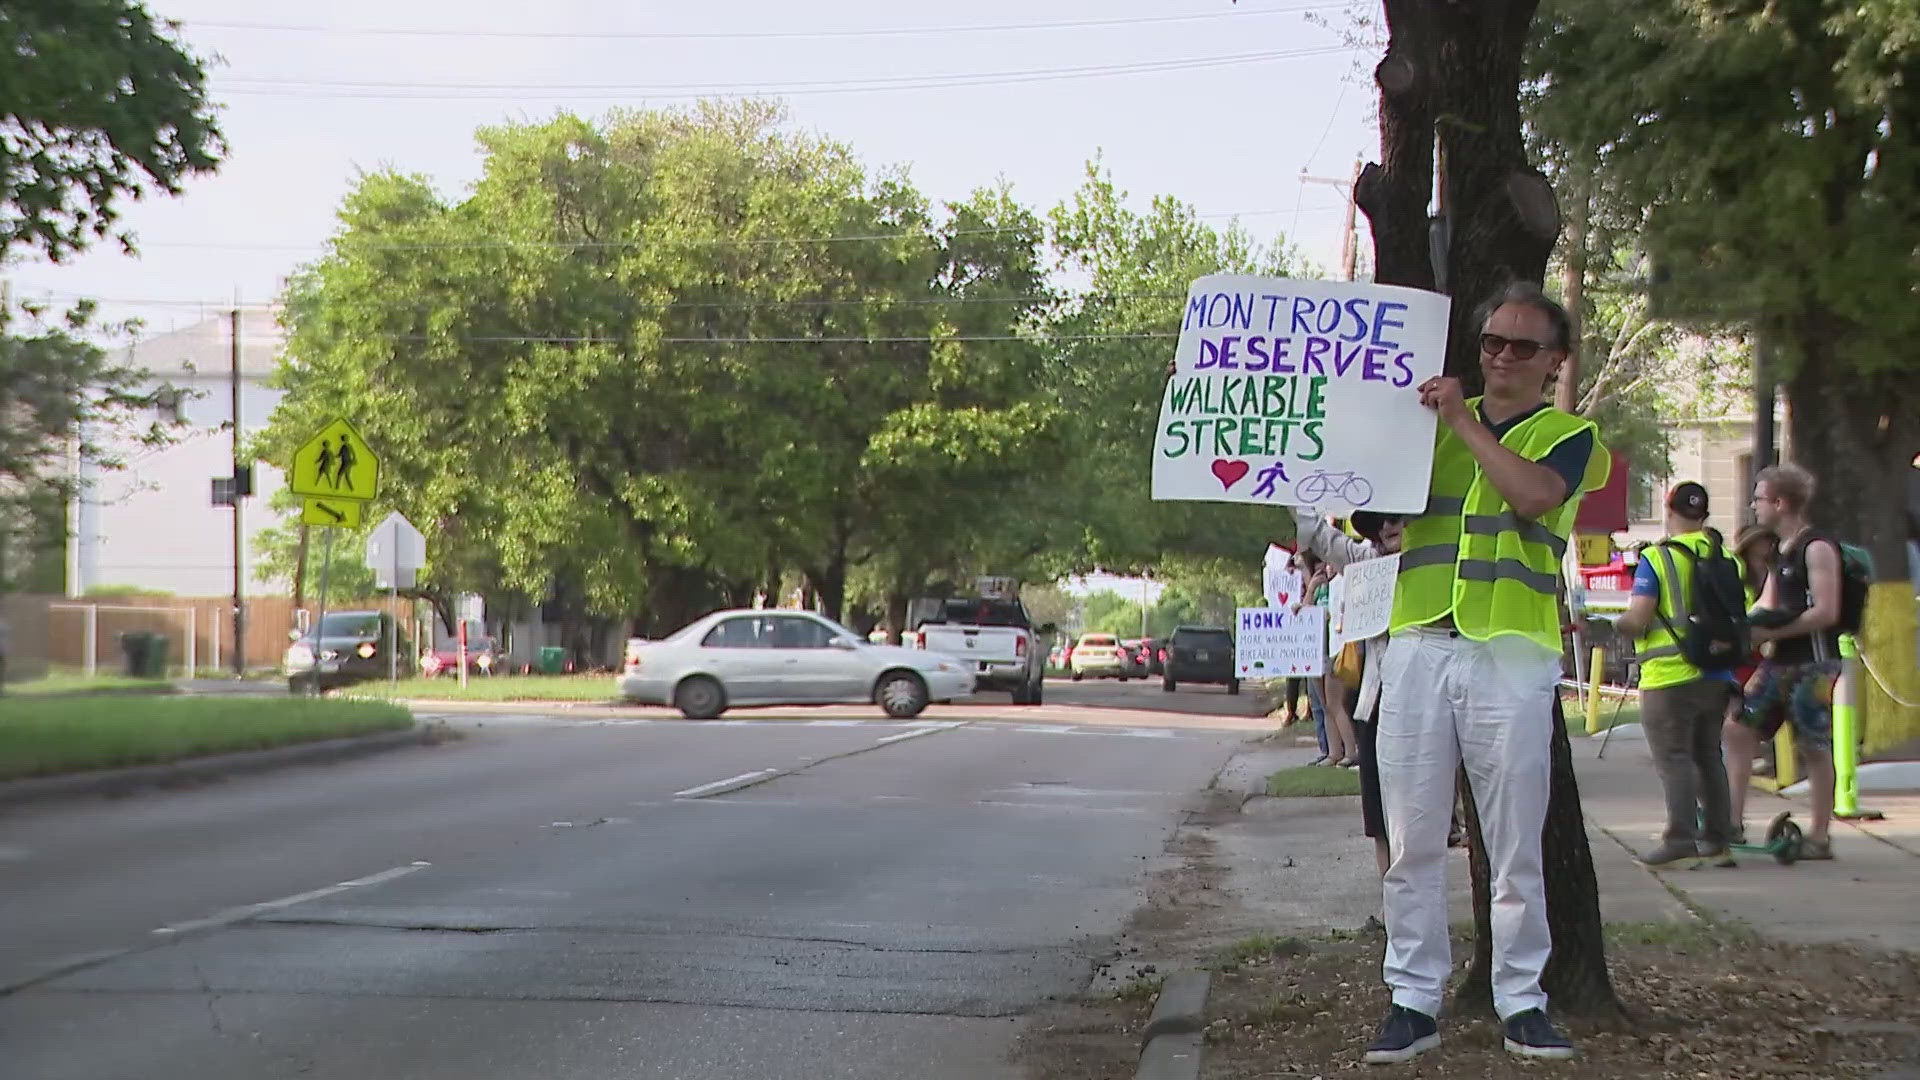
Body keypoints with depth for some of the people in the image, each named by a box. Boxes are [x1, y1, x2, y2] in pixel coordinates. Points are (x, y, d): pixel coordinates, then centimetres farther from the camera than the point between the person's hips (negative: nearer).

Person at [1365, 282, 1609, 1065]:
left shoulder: (1569, 435, 9)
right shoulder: (1431, 422, 18)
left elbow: (1532, 494, -13)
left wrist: (1463, 422, -10)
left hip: (1513, 655, -3)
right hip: (1419, 647, 3)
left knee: (1515, 848, 0)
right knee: (1411, 843, 2)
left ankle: (1521, 1003, 8)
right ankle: (1414, 1000, 7)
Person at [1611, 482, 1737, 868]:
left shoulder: (1657, 558, -9)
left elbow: (1637, 617, -15)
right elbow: (1739, 613, 13)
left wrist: (1617, 624, 5)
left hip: (1669, 677, -6)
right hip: (1716, 675, 6)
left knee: (1673, 757, -5)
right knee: (1708, 755, 14)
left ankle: (1681, 839, -12)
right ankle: (1716, 839, 16)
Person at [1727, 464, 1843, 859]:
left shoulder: (1817, 548, -12)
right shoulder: (1782, 551, 16)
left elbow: (1825, 612, -19)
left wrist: (1771, 633, -19)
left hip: (1813, 663, -9)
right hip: (1780, 663, 9)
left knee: (1814, 748, -3)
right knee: (1739, 729, 4)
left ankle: (1820, 837, 4)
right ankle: (1733, 822, 7)